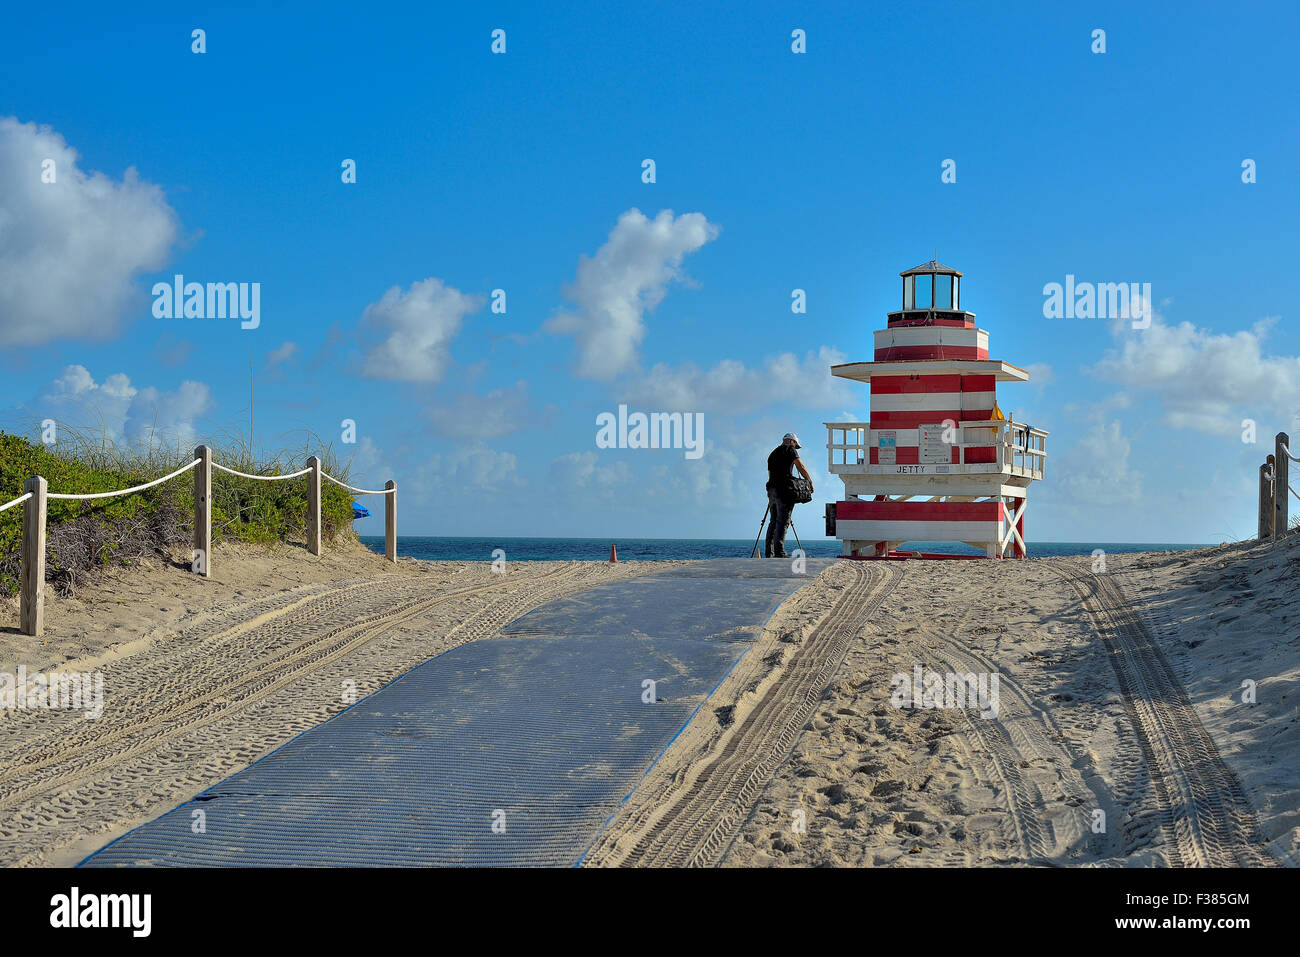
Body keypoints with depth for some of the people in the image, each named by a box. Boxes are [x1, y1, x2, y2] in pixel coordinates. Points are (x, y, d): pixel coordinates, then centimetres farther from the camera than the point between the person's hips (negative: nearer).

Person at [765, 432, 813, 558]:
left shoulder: (772, 454, 24)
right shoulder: (790, 449, 3)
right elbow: (801, 467, -4)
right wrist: (810, 481, 6)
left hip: (771, 490, 7)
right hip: (783, 490, -7)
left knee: (774, 521, 11)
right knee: (783, 522, -11)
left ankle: (768, 553, 8)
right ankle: (779, 553, -19)